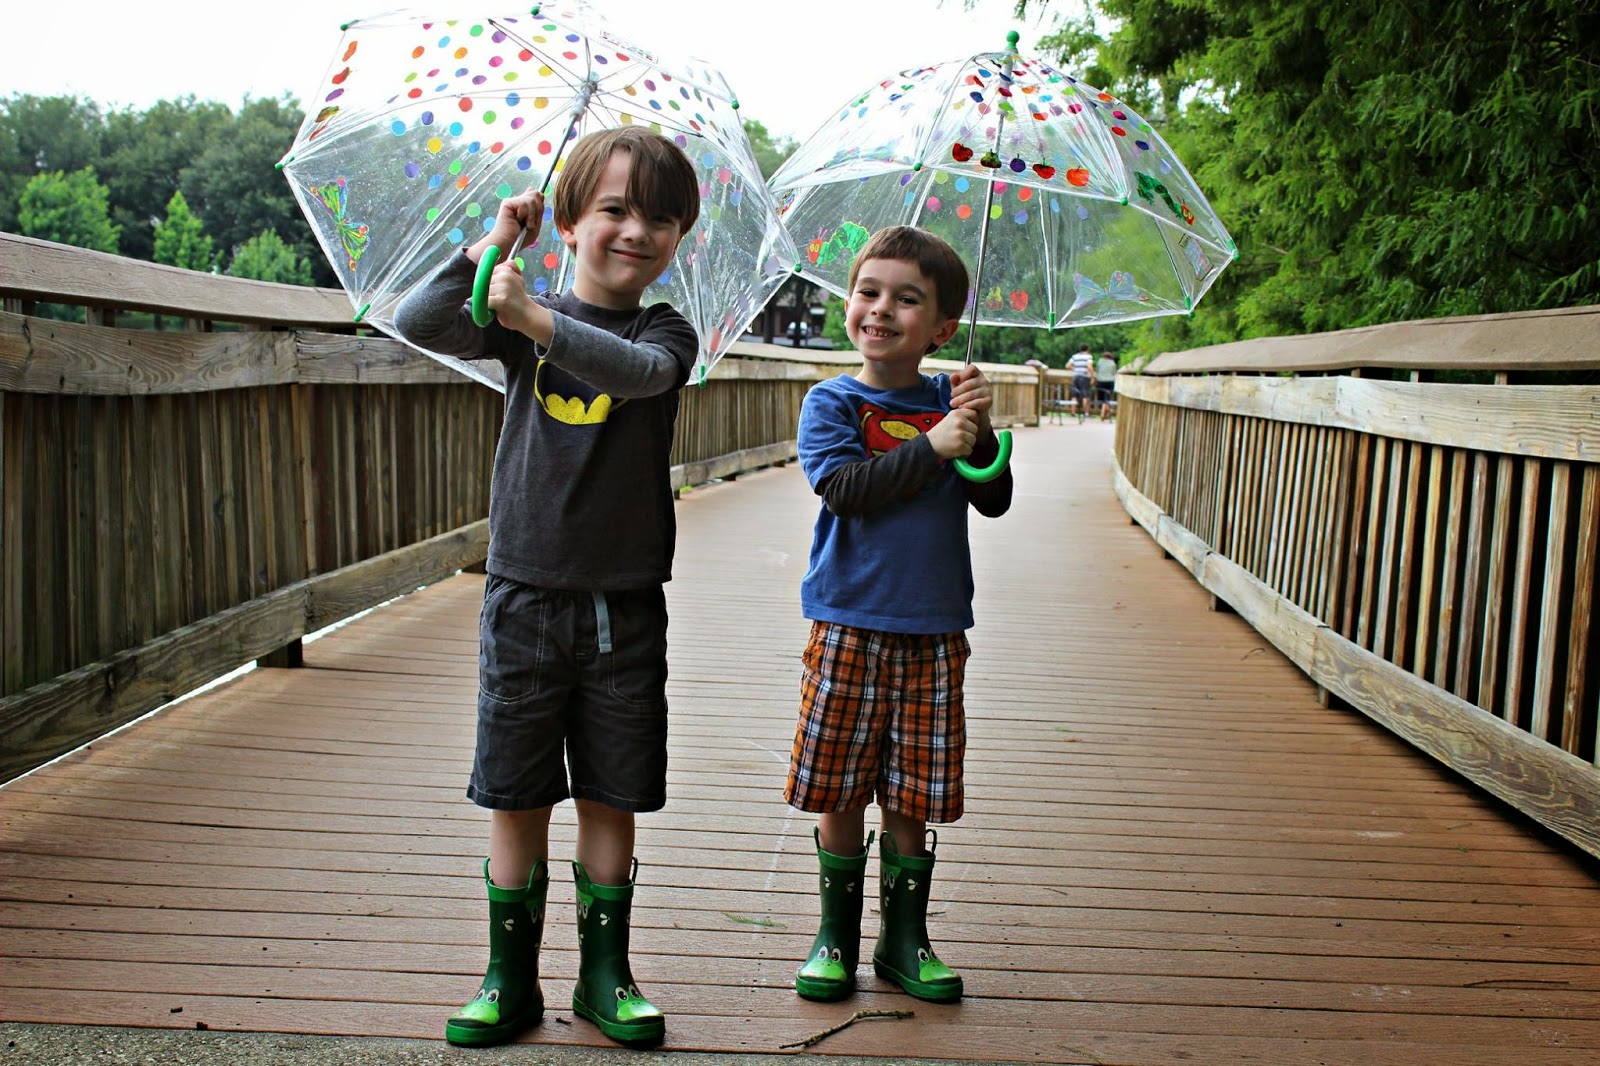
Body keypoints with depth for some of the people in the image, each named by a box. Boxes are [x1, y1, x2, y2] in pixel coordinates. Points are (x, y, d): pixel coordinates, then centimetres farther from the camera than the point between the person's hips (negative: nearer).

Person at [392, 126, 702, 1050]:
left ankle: (604, 973, 24)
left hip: (624, 608, -1)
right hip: (524, 594, 1)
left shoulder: (666, 331, 1)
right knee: (515, 796, 7)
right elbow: (418, 325, -7)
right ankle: (511, 978, 21)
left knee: (612, 798, 8)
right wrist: (491, 248, -13)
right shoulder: (522, 323, 5)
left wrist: (539, 318, -33)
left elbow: (642, 371, -23)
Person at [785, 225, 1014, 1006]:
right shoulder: (831, 403, -1)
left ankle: (905, 940, 24)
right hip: (850, 627, -2)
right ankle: (837, 935, 23)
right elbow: (845, 488, -17)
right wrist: (934, 447, -19)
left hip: (933, 633, 2)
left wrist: (979, 431, -14)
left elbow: (994, 501, 1)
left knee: (913, 799, 9)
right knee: (839, 794, 6)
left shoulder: (950, 399, 6)